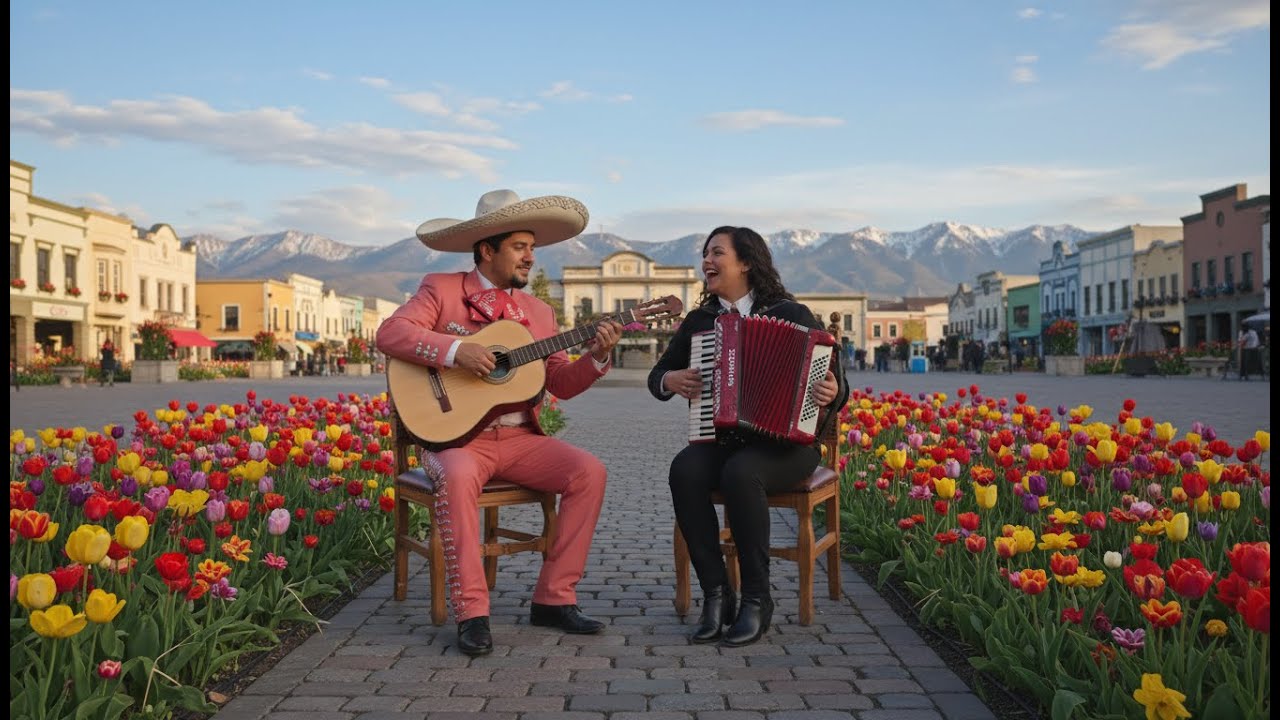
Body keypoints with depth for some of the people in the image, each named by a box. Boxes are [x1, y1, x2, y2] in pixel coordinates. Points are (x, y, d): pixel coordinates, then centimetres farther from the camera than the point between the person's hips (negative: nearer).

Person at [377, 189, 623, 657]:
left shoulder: (538, 312, 14)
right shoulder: (441, 289, 2)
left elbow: (561, 383, 8)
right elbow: (390, 333, -12)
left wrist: (596, 357, -11)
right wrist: (456, 351, -24)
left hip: (519, 439, 5)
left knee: (589, 471, -16)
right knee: (458, 475, -37)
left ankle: (553, 599, -7)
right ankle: (471, 613, -26)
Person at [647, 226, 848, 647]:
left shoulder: (790, 314, 1)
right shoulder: (699, 320, 13)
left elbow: (832, 381, 1)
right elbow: (656, 375, 20)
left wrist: (833, 391, -22)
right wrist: (671, 380, -3)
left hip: (784, 442, -4)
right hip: (719, 441, 4)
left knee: (740, 473, -36)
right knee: (684, 470, -29)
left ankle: (757, 601, -22)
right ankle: (715, 595, -21)